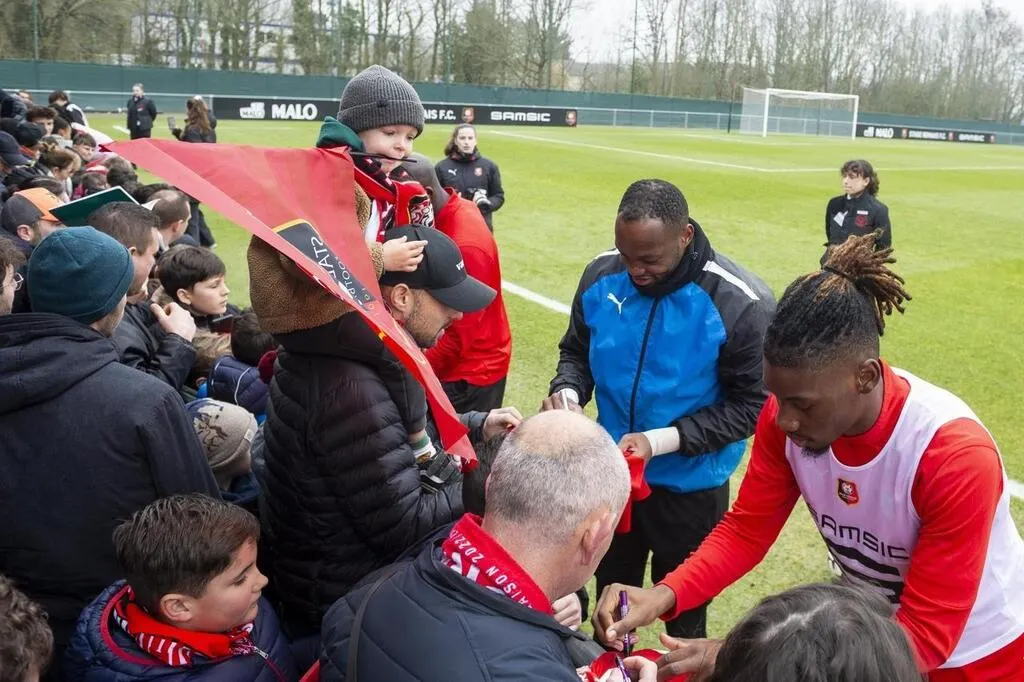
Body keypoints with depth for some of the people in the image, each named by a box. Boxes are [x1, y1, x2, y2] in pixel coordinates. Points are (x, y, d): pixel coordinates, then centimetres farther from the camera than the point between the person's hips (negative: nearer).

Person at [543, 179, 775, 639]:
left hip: (690, 488, -3)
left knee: (683, 611, 18)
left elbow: (751, 404, -18)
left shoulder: (740, 304, -23)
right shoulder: (601, 276, -10)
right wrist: (568, 392, -18)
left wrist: (663, 440, -27)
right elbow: (576, 351, 5)